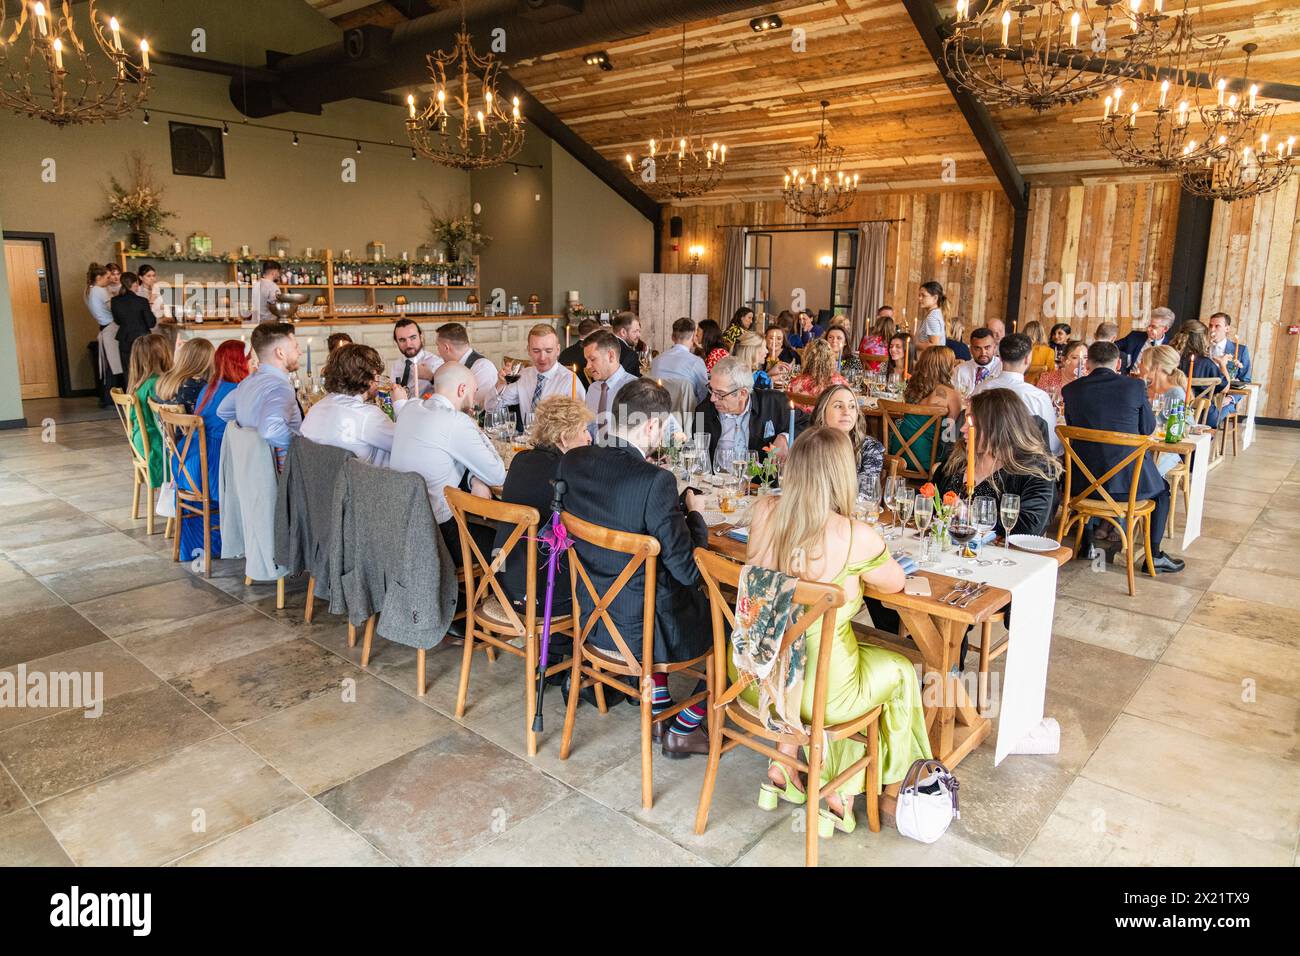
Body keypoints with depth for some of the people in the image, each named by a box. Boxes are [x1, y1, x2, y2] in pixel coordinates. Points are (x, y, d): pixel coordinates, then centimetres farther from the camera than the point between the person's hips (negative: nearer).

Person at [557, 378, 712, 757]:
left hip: (591, 618, 7)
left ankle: (660, 709, 42)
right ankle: (682, 732, 26)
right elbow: (688, 569, -21)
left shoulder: (572, 461, -7)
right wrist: (694, 513, -4)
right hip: (643, 628, -7)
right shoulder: (656, 481, -27)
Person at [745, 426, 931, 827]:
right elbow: (895, 584, -1)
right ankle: (843, 790, 30)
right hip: (819, 692, -4)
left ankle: (782, 765, 32)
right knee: (900, 672, 26)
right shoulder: (857, 537, -23)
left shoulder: (764, 511, -11)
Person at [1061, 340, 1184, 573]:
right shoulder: (1136, 386, -6)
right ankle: (1154, 555, 26)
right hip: (1128, 479, -1)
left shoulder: (1071, 390, -3)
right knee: (1162, 489, 30)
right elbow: (1148, 428, 5)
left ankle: (1086, 543, 38)